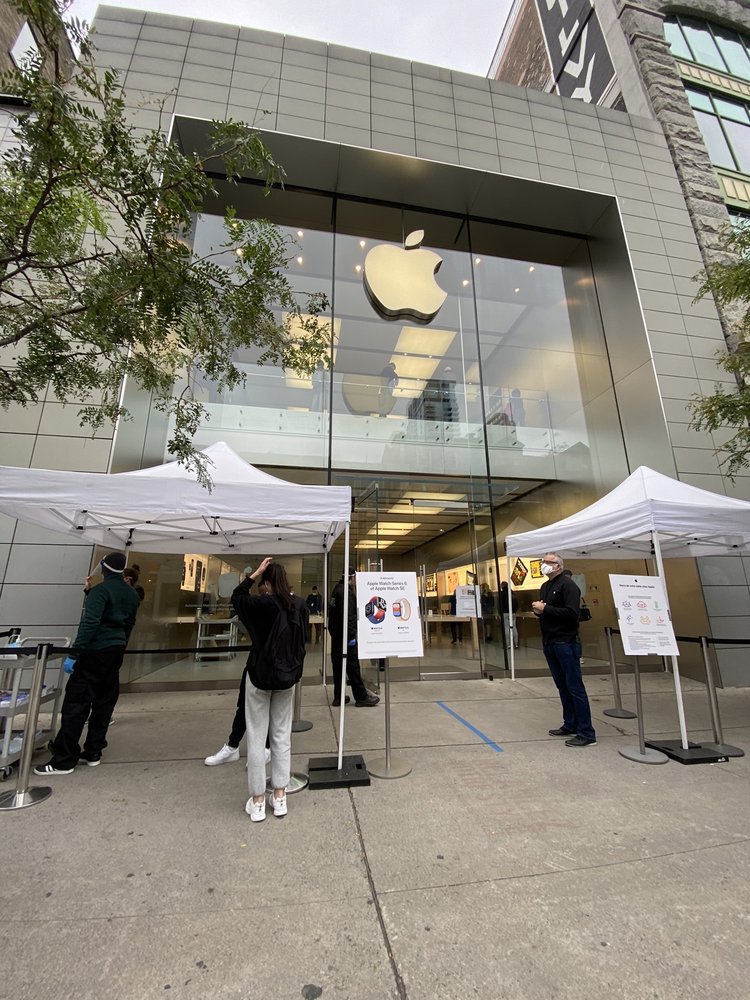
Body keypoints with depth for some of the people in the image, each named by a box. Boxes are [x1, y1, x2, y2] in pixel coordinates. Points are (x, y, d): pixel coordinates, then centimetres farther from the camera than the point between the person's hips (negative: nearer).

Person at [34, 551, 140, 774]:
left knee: (76, 703, -1)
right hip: (116, 651, 8)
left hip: (96, 651, -7)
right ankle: (93, 752, 20)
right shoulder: (132, 594, 10)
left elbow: (89, 623, -22)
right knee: (104, 702, 12)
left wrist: (73, 654, -20)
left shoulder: (101, 590, -13)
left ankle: (64, 760, 4)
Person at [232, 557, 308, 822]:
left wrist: (255, 573, -4)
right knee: (282, 735, 16)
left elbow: (235, 596, -1)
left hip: (259, 676, -3)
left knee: (257, 738, 11)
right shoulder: (300, 605, -8)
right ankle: (279, 796, 25)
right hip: (287, 676, 4)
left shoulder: (262, 604, -20)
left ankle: (257, 800, 21)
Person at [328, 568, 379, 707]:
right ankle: (361, 697, 8)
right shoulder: (346, 592, -18)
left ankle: (338, 697, 21)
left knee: (338, 665, 13)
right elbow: (348, 616, -25)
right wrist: (351, 636, -22)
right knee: (353, 666, -1)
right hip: (345, 635, -10)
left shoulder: (337, 589, 13)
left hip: (335, 635, 10)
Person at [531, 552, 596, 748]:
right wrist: (538, 610, 1)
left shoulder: (567, 585, -12)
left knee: (575, 687, -3)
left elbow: (571, 613, -22)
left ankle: (586, 733, 5)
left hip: (565, 643, -8)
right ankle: (570, 725, 25)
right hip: (549, 643, 8)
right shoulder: (545, 586, 15)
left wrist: (545, 609, -19)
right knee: (562, 687, 15)